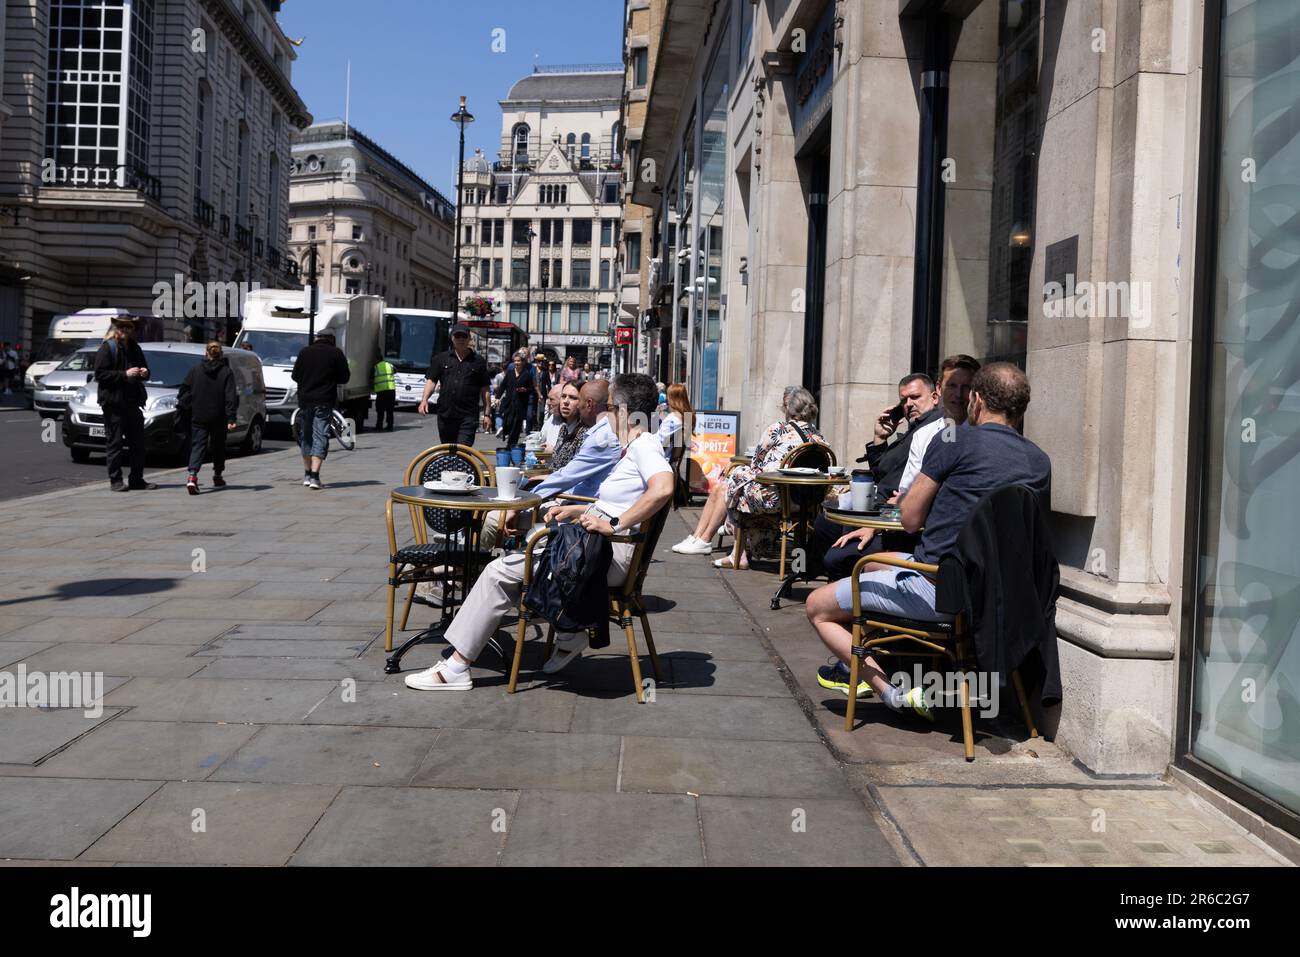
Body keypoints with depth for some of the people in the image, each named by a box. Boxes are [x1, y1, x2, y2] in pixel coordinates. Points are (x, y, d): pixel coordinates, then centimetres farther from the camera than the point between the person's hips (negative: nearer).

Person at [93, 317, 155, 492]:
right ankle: (115, 480, 3)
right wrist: (125, 374, -19)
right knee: (114, 442, -2)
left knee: (138, 442, 7)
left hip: (133, 402, 6)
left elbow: (144, 368, 26)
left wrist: (144, 372, 2)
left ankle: (137, 479, 14)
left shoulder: (135, 348, 16)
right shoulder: (107, 348, -4)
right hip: (113, 403, -6)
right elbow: (99, 373, -12)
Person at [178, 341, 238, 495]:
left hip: (198, 417, 1)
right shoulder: (226, 372, -4)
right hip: (218, 418, -1)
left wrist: (182, 407, 11)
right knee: (218, 447, 17)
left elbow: (184, 391, 2)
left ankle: (192, 476, -21)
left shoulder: (195, 370, 2)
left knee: (198, 446, 0)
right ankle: (217, 477, 28)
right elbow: (231, 397, -10)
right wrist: (231, 418, -12)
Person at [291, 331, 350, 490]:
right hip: (324, 402, -2)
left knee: (306, 436, 14)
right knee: (320, 437, -3)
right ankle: (314, 476, -12)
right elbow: (344, 377, -1)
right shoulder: (336, 353, -2)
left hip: (305, 400, 3)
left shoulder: (305, 352, 5)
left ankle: (307, 474, 19)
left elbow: (295, 375, 7)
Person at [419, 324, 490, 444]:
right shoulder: (441, 358, 11)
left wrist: (487, 414, 3)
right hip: (445, 415, 3)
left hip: (468, 417, -3)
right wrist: (424, 399, -12)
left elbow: (484, 389, 7)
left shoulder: (478, 361, 7)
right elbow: (431, 380, 5)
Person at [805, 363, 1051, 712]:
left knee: (818, 607, 7)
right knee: (873, 563, 33)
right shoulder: (1040, 461, 5)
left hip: (937, 588, -8)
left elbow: (911, 519, -9)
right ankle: (856, 669, 42)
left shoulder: (956, 441, -14)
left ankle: (894, 694, -2)